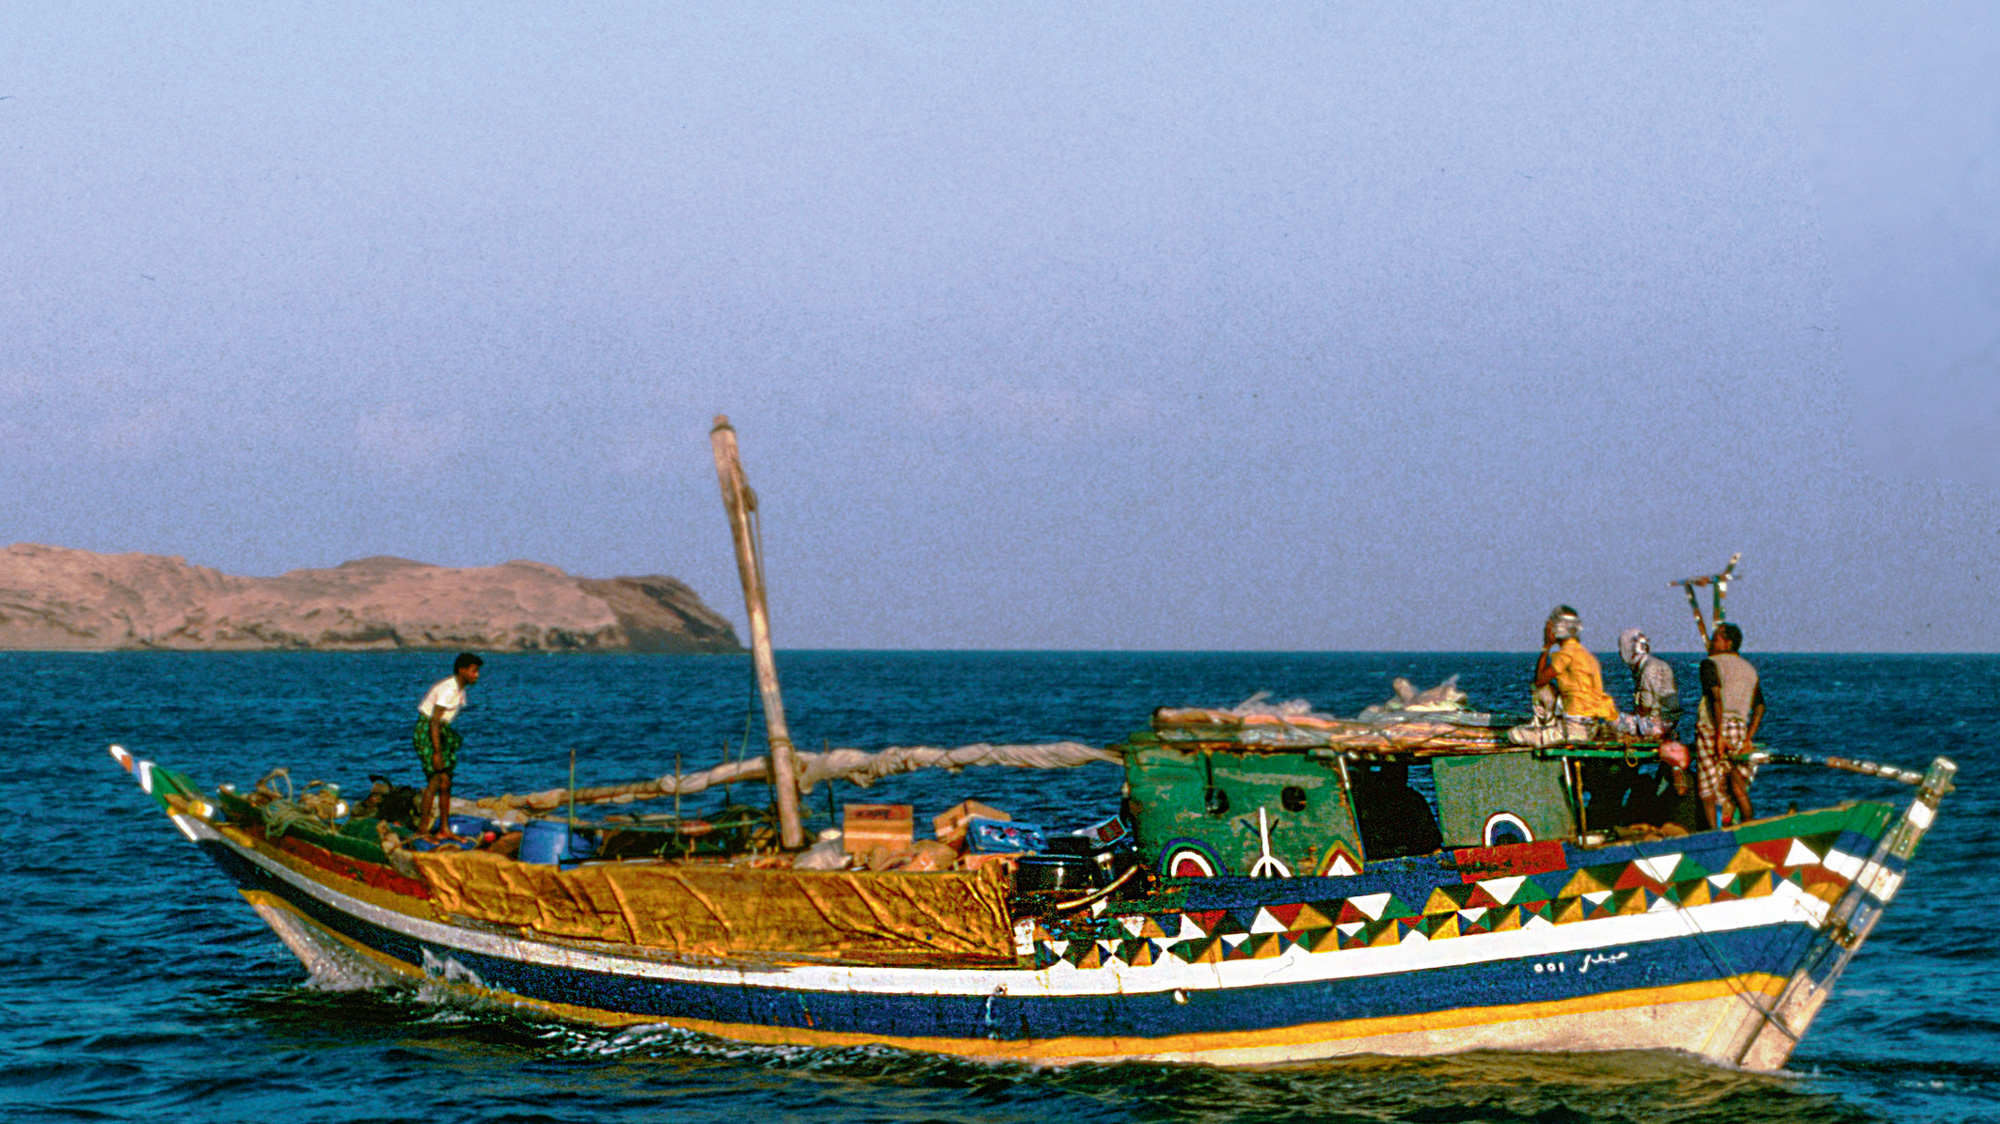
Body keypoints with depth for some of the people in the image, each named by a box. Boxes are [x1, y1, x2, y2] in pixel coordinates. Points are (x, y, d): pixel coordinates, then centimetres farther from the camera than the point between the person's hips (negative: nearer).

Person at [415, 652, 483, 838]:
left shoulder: (459, 688, 9)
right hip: (426, 733, -10)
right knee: (436, 780, -15)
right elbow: (434, 720, -25)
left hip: (441, 732, 10)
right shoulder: (449, 689, -21)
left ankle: (444, 829, 11)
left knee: (445, 783, 7)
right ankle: (422, 828, -12)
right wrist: (437, 753, -27)